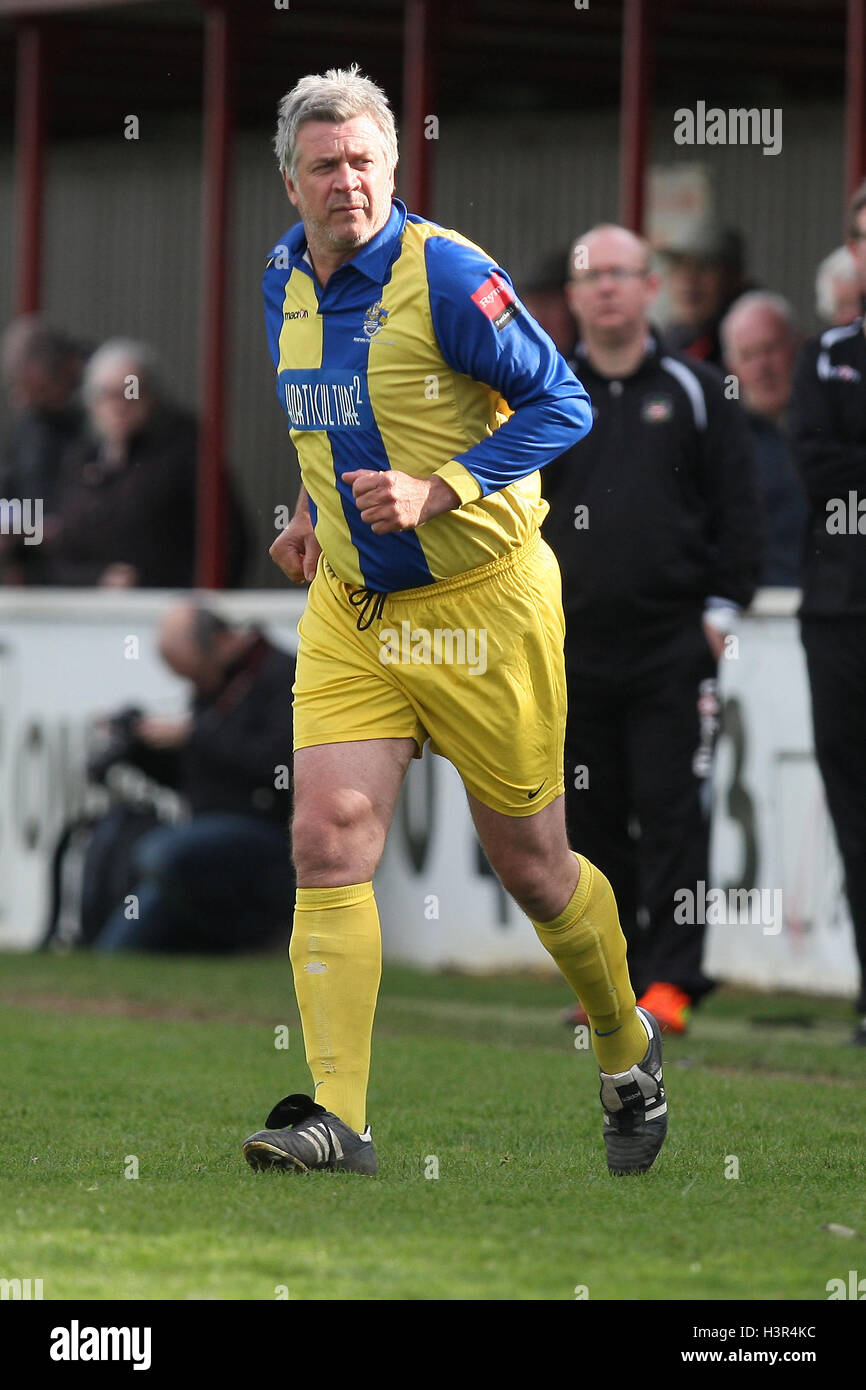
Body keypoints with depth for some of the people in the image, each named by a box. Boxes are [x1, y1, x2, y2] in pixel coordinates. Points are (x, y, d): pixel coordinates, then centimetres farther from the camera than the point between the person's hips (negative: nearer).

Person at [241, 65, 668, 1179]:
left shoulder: (446, 274, -16)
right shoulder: (287, 280, 6)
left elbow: (561, 404, -14)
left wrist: (437, 492, -23)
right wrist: (317, 508, 12)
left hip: (481, 605, -5)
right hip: (349, 614, 5)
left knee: (529, 865, 7)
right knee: (328, 842, -12)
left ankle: (627, 1052, 33)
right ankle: (337, 1119, -15)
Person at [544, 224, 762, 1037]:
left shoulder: (694, 392, 7)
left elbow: (735, 508, 6)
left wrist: (722, 607, -2)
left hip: (673, 643, -2)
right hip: (573, 648, 2)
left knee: (671, 813, -7)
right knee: (593, 818, 4)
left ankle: (670, 978, -6)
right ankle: (613, 976, 12)